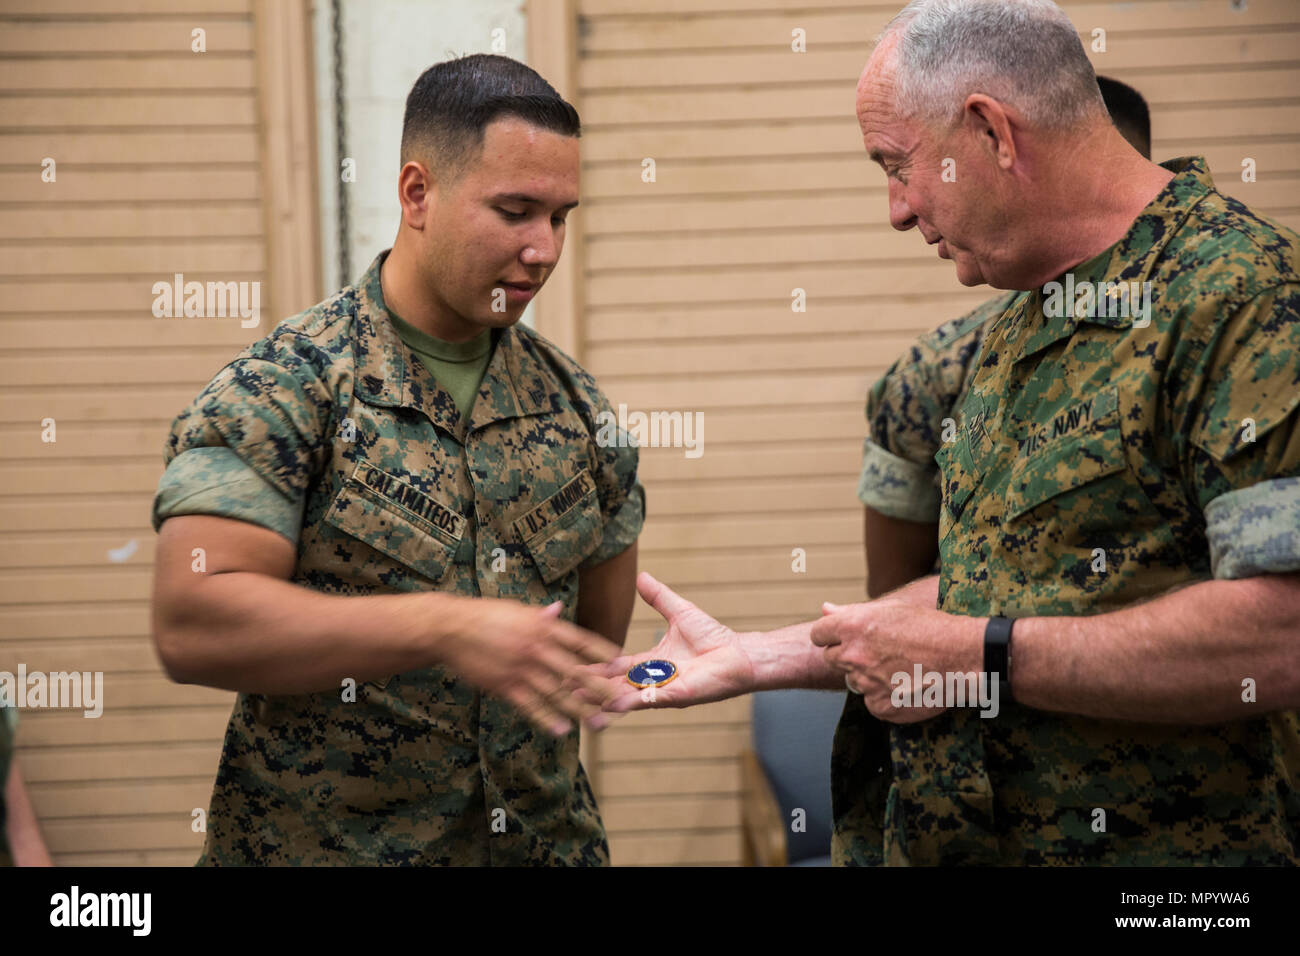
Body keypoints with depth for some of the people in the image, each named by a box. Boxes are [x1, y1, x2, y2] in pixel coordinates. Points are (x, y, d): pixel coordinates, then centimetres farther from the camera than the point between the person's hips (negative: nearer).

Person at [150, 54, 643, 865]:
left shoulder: (570, 402, 4)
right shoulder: (283, 388, -12)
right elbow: (191, 624, -23)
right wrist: (446, 629, -27)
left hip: (546, 839, 5)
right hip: (323, 840, -4)